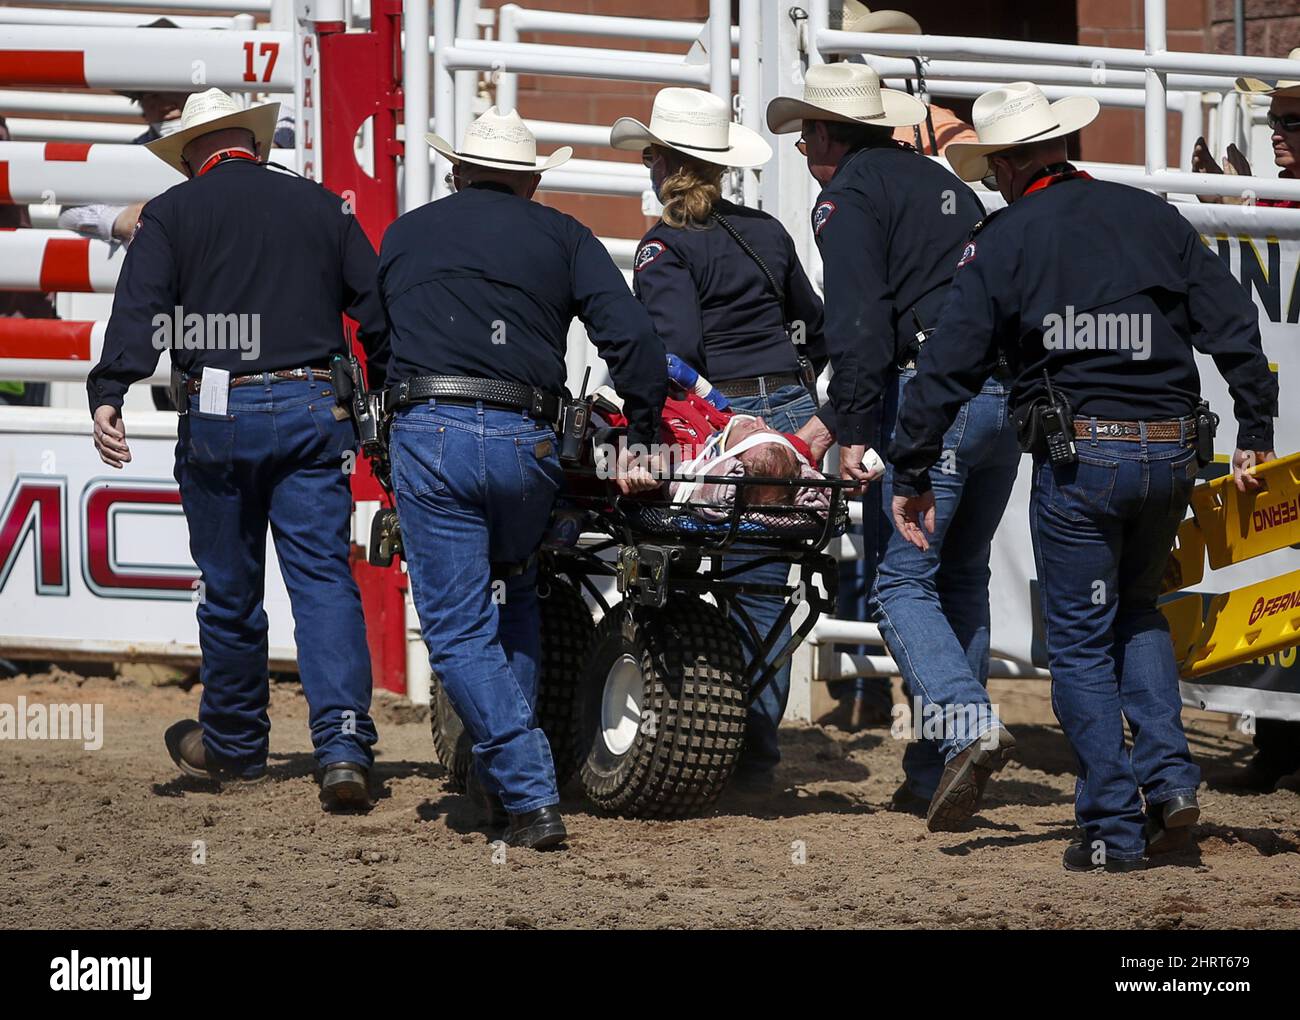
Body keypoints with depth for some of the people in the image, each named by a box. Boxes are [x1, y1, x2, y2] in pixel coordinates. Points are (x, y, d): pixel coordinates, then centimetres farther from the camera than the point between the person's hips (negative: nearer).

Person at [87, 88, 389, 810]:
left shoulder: (172, 215, 4)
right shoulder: (322, 207, 11)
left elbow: (138, 311, -10)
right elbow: (379, 311, 11)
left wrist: (107, 397, -19)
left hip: (218, 418, -1)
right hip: (313, 412, 1)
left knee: (229, 587, 11)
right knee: (323, 578, -3)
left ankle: (233, 744, 26)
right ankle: (344, 743, -19)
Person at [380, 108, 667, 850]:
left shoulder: (407, 234, 20)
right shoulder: (561, 237, 14)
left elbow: (379, 339, 25)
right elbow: (632, 336, 1)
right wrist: (642, 440, 4)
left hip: (430, 433, -1)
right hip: (527, 442, 1)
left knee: (459, 632, 2)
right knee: (515, 597, 27)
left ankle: (531, 794, -7)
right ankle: (502, 772, 25)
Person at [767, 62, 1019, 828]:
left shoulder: (851, 195, 0)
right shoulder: (943, 183, 25)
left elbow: (859, 323, -10)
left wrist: (855, 430, -9)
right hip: (1008, 391, 7)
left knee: (904, 583, -5)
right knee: (962, 577, 13)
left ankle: (968, 722, -26)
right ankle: (935, 777, 14)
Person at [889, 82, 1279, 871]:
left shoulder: (1001, 242, 0)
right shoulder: (1153, 217, 9)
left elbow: (948, 366, -2)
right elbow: (1234, 328, 7)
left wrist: (911, 475, 5)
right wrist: (1256, 435, 13)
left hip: (1079, 458, -4)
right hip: (1171, 451, 4)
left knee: (1081, 641, 6)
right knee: (1138, 612, 24)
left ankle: (1114, 828, 3)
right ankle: (1169, 774, 7)